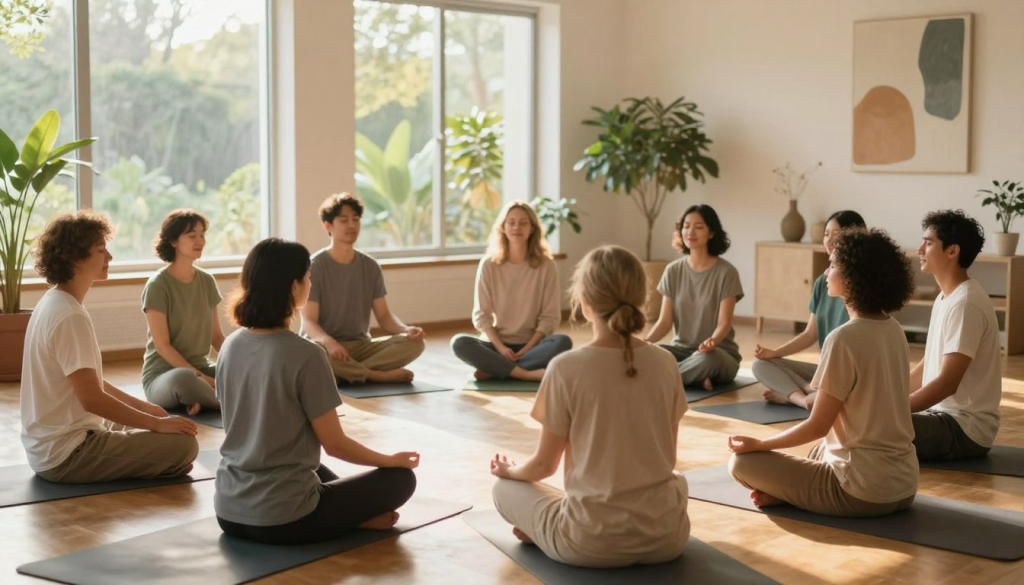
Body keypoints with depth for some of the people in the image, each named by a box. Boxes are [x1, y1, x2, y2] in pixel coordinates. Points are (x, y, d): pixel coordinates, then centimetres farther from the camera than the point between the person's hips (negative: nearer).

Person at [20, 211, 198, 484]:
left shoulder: (53, 303, 9)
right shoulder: (70, 317, -21)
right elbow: (92, 398, -24)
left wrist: (144, 407, 17)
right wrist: (158, 423, -17)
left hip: (49, 445, 10)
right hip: (66, 453, -10)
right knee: (182, 445, -19)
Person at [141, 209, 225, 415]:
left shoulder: (207, 281, 7)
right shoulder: (157, 286, -11)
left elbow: (216, 336, 10)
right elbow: (162, 345, -15)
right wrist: (201, 377, -23)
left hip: (201, 367, 6)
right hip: (162, 374, -6)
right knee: (184, 379, -42)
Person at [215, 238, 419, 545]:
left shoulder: (231, 345, 2)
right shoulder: (305, 355, -18)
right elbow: (334, 443, -12)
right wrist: (392, 459, 6)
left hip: (229, 513, 7)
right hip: (282, 519, -7)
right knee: (400, 478, 11)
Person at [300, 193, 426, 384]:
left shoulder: (370, 267, 7)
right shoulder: (314, 267, -7)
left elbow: (384, 316, 6)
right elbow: (309, 322, -14)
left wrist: (407, 330, -17)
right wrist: (328, 342, -37)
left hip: (361, 346, 4)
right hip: (326, 346, -4)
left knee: (414, 342, -20)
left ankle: (345, 373, -26)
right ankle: (379, 375, -24)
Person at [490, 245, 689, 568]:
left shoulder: (566, 368, -14)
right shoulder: (665, 363, -3)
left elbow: (544, 464, -3)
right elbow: (668, 456, 10)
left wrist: (508, 471, 21)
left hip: (592, 541, -3)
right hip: (666, 535, 3)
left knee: (505, 489, 24)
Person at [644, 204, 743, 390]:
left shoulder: (726, 272, -9)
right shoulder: (673, 271, 4)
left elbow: (724, 323, -14)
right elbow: (665, 321, 1)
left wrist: (712, 341, -38)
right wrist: (645, 341, -21)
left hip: (719, 353, -4)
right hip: (682, 349, 4)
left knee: (707, 359, -41)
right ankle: (696, 378, -21)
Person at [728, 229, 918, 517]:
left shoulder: (844, 339, -19)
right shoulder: (894, 330, 6)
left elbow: (817, 427, -14)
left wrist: (758, 444, -1)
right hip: (904, 485, 8)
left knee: (742, 462, 1)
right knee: (817, 451, 35)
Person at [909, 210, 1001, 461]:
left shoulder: (965, 303, -20)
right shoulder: (946, 297, 12)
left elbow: (947, 383, -24)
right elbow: (927, 366, 19)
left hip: (966, 428, -10)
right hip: (945, 414, 10)